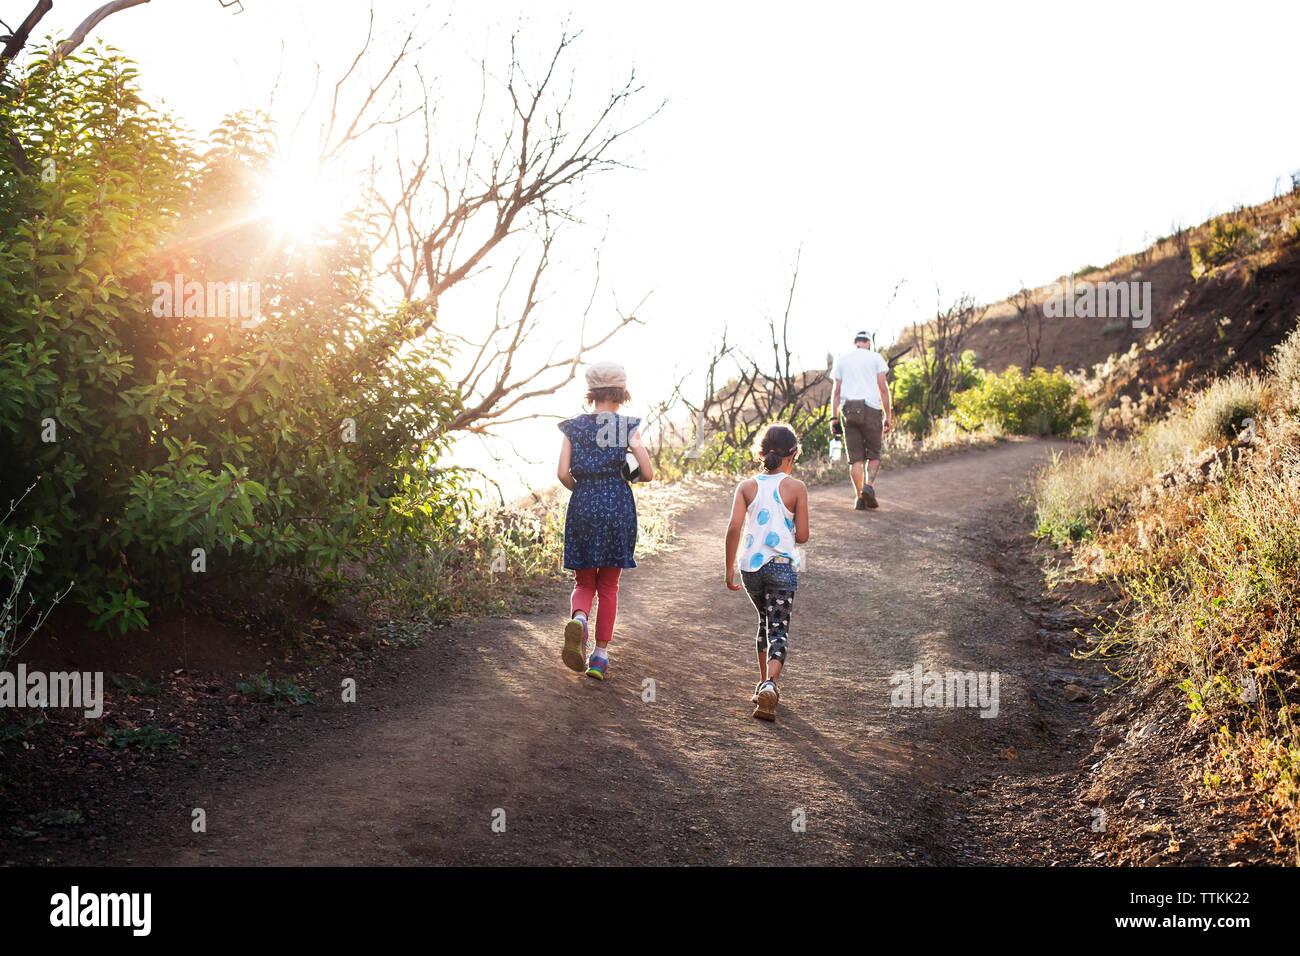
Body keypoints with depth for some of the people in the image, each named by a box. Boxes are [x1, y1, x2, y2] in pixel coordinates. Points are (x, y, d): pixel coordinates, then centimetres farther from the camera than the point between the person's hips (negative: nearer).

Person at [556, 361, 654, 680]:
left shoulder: (573, 427, 3)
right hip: (618, 506, -1)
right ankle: (600, 656, 9)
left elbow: (562, 473, -6)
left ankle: (578, 619, -21)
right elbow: (648, 474, -6)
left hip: (582, 507, 1)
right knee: (608, 585, 10)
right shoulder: (627, 427, -2)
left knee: (584, 581, 12)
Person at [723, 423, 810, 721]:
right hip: (781, 567, -3)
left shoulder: (747, 487, 3)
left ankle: (763, 684, 30)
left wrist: (729, 568, 0)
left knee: (765, 621, 24)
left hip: (750, 566, 4)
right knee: (778, 631, -2)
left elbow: (734, 528, -7)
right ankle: (769, 685, -26)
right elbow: (802, 536, -4)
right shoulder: (796, 488, -4)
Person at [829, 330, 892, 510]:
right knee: (874, 454, 9)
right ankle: (869, 485, -15)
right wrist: (888, 415, 3)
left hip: (848, 411, 2)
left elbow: (836, 391, 9)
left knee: (855, 456, 5)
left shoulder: (841, 360, 13)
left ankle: (859, 496, -1)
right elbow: (883, 389, 0)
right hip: (871, 409, -2)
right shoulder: (876, 357, 6)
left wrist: (834, 417, 10)